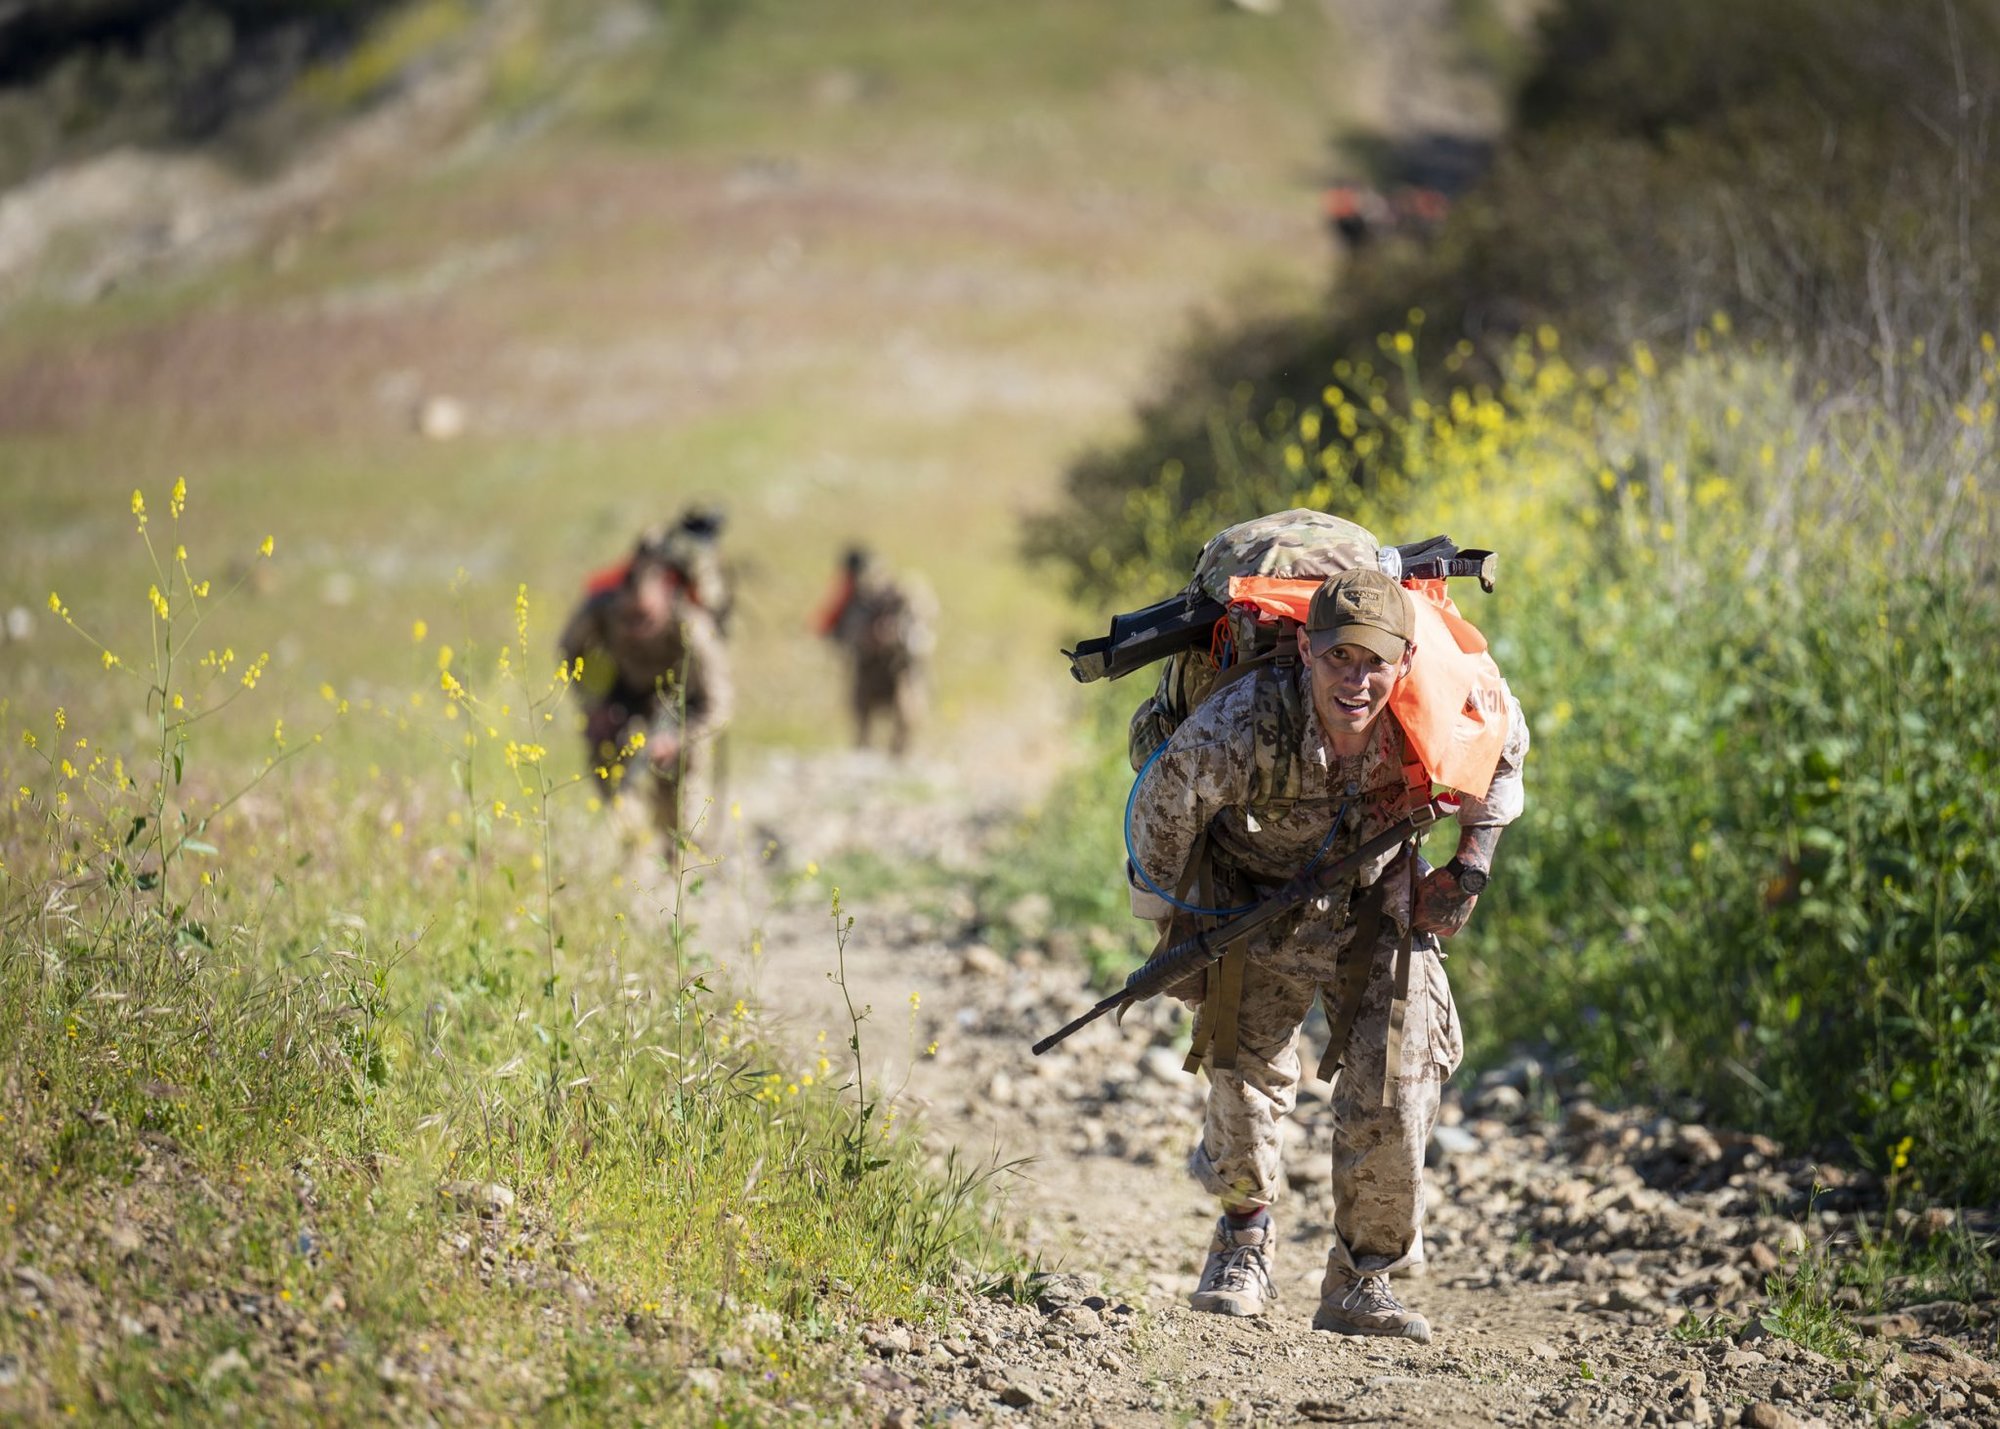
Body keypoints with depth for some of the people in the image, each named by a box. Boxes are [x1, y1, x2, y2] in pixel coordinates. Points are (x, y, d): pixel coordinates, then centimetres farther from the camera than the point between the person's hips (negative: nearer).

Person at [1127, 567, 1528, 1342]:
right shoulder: (1238, 731, -37)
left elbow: (1504, 753, -4)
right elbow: (1163, 805, -15)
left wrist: (1469, 868, -4)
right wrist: (1166, 904, 1)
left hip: (1379, 906, 1)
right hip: (1257, 901, -1)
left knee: (1393, 1097, -6)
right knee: (1245, 1074, -2)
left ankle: (1361, 1280, 13)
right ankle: (1243, 1243, 27)